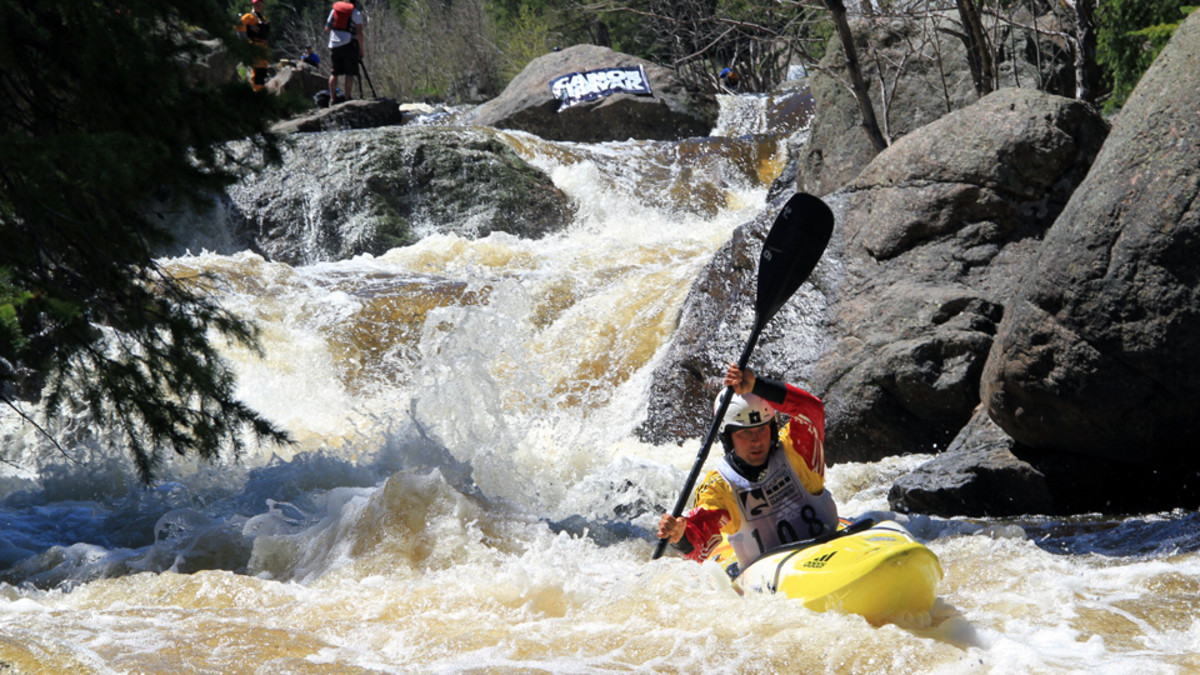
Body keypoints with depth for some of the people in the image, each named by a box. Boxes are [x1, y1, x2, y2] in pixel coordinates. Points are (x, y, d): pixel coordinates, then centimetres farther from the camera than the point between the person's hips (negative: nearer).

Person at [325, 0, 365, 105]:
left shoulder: (334, 10, 13)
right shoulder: (356, 13, 0)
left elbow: (327, 29, 14)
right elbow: (359, 32, -7)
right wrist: (361, 49, -2)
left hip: (334, 45, 4)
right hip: (349, 45, -4)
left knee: (334, 73, 8)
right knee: (349, 73, -2)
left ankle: (332, 99, 5)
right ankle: (347, 99, -7)